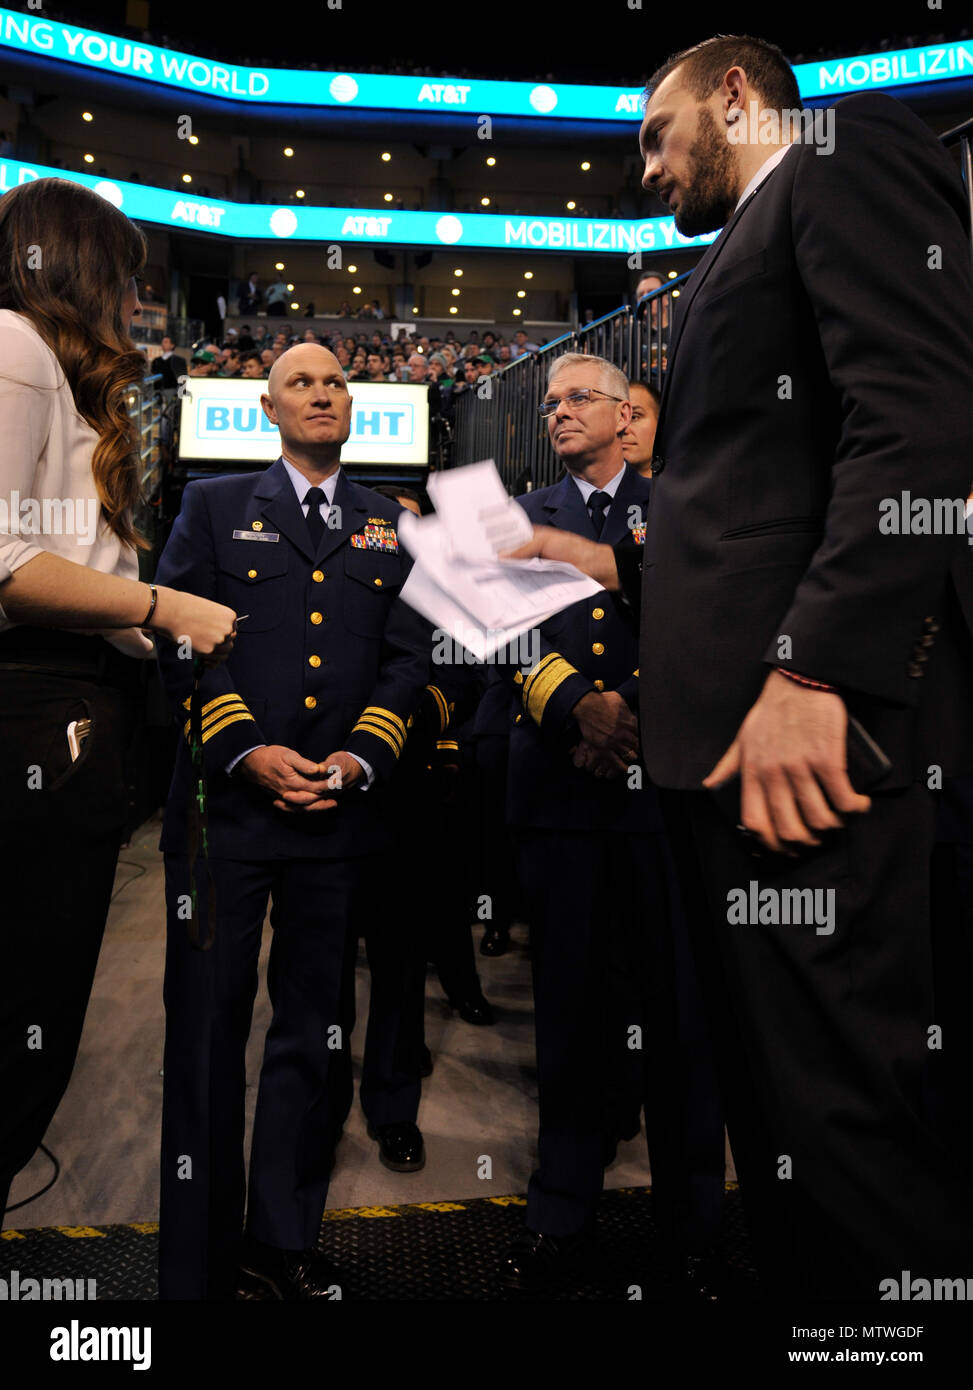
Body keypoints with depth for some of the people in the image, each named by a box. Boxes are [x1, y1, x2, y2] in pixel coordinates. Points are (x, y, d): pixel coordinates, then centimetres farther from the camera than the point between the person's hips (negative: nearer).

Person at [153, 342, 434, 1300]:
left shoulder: (391, 528, 15)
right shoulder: (213, 507, 10)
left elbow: (409, 654, 8)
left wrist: (360, 756, -7)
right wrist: (245, 751, -12)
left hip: (340, 809, 2)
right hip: (225, 802, -2)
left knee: (316, 1035, 10)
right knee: (207, 1032, 3)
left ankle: (283, 1242, 26)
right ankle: (198, 1263, 18)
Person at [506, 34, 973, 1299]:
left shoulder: (846, 151, 4)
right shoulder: (743, 255, 31)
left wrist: (813, 668, -22)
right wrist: (616, 565, 27)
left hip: (820, 714, -10)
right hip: (730, 726, 10)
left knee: (839, 1113, -7)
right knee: (782, 1110, 13)